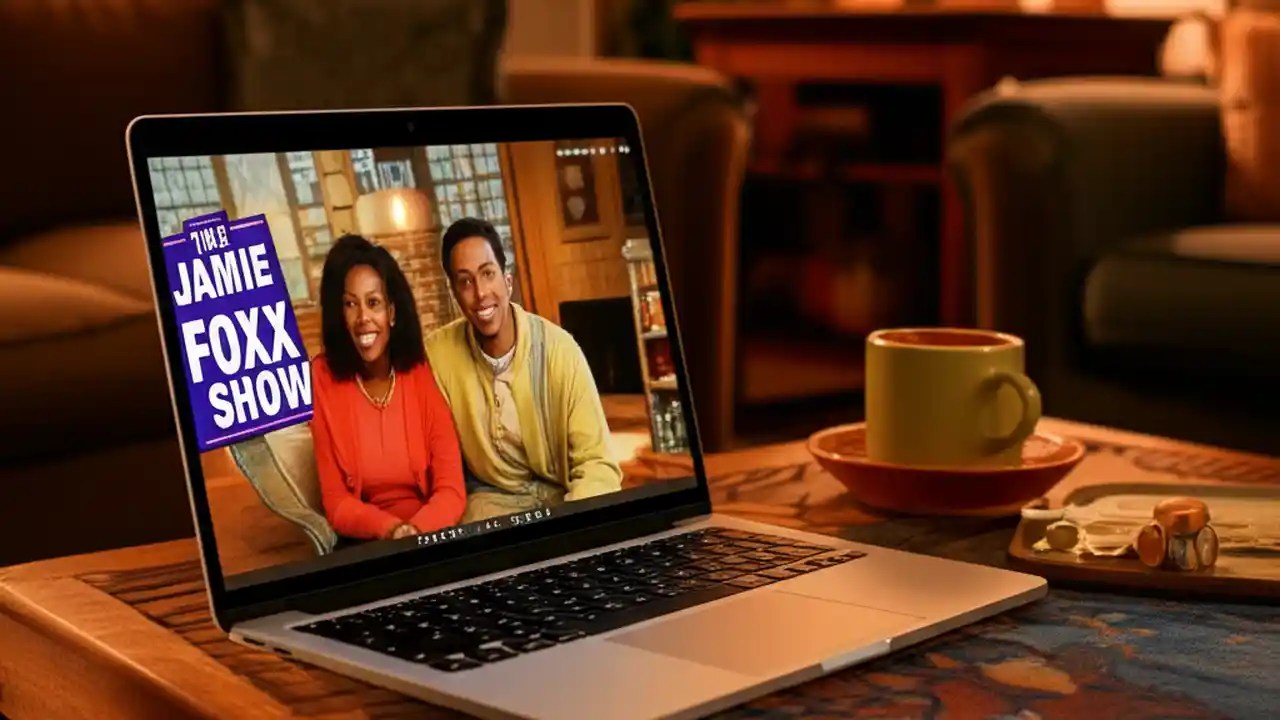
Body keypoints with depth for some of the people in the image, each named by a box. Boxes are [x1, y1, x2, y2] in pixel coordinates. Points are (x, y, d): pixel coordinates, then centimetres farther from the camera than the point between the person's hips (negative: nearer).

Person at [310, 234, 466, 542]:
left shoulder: (423, 373, -5)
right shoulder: (322, 378, -5)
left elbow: (452, 490, -8)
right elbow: (336, 504, -4)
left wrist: (416, 530, -28)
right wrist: (390, 528, -22)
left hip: (431, 536, 0)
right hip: (366, 546, 0)